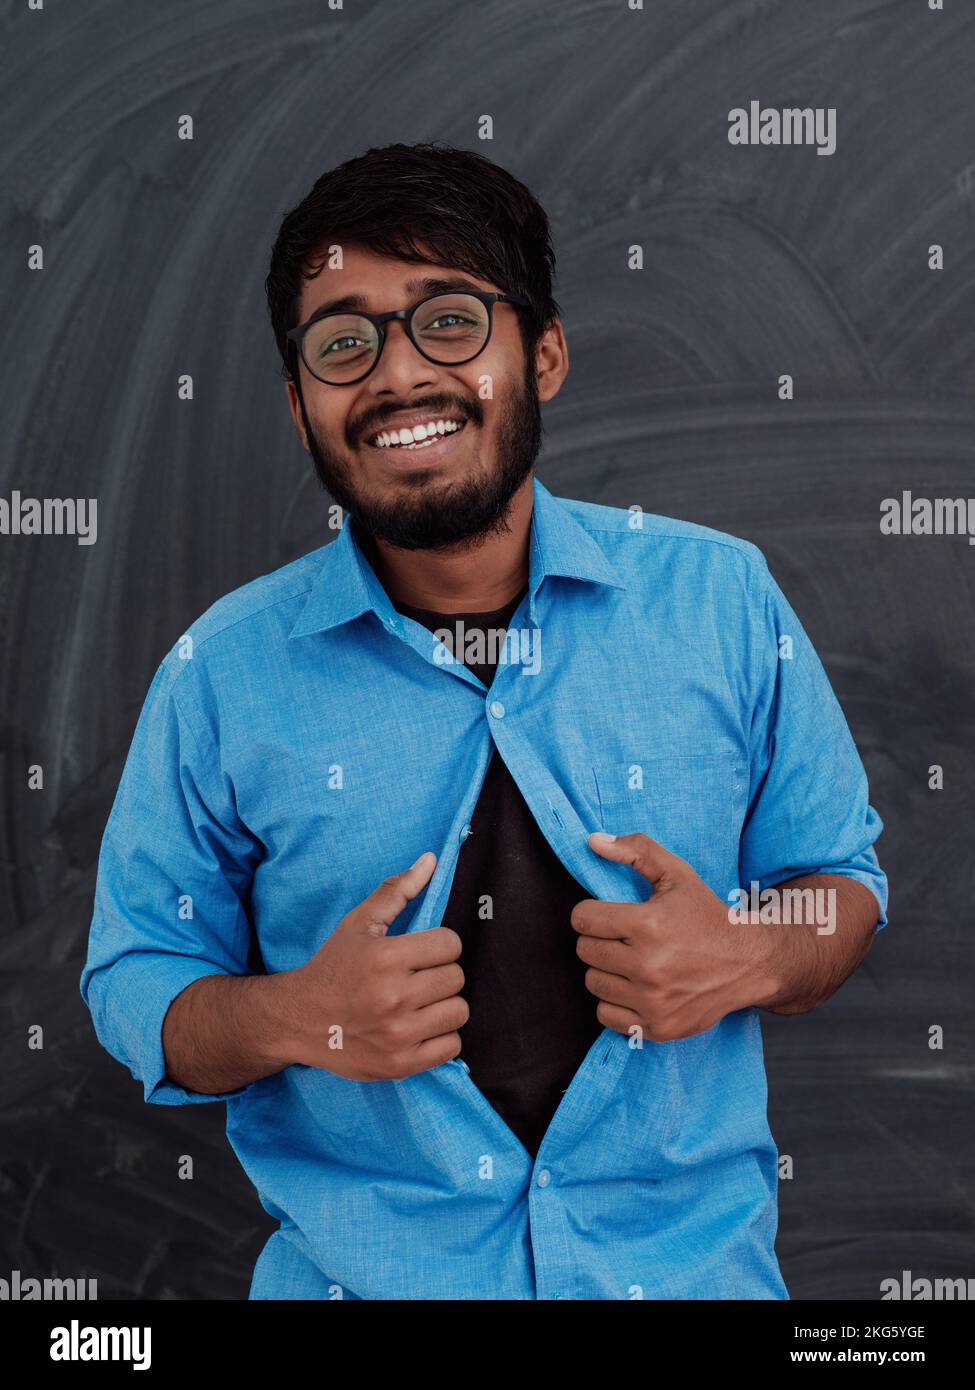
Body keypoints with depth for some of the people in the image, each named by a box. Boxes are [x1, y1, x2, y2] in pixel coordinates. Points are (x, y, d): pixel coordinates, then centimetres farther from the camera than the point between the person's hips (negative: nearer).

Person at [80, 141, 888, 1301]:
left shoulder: (723, 599, -6)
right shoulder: (223, 673, -7)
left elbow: (840, 879, 4)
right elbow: (134, 984, -1)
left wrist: (750, 959, -18)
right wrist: (294, 1018, -20)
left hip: (694, 1258, 1)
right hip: (364, 1269, 0)